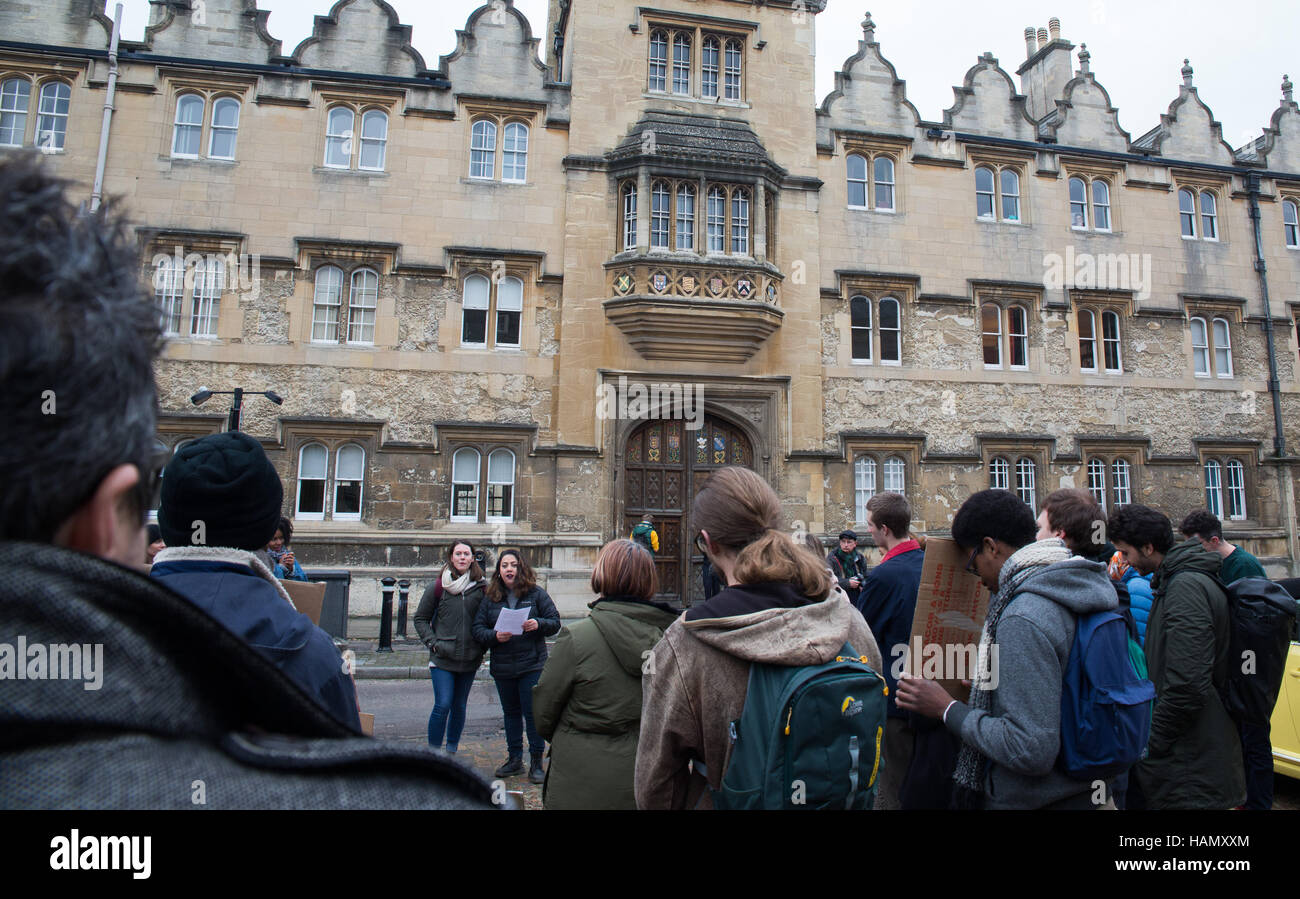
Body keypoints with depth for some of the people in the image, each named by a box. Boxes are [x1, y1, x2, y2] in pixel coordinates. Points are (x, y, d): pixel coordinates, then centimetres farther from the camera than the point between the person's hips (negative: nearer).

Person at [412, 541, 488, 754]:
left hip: (469, 659, 2)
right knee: (443, 705, -8)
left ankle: (451, 751, 27)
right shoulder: (438, 586, -1)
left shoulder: (481, 587, 2)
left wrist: (482, 648, 5)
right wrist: (433, 643, -5)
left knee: (460, 707, 12)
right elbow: (420, 618, 7)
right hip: (442, 658, -2)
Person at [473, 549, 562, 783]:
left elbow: (555, 622, 0)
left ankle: (537, 762, 12)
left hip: (532, 664, -3)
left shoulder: (536, 594, 0)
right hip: (502, 666, 3)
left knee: (532, 712, -1)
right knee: (511, 713, 14)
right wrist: (495, 636, -17)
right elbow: (478, 629, 3)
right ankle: (515, 759, 28)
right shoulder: (490, 598, 6)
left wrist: (538, 624, -20)